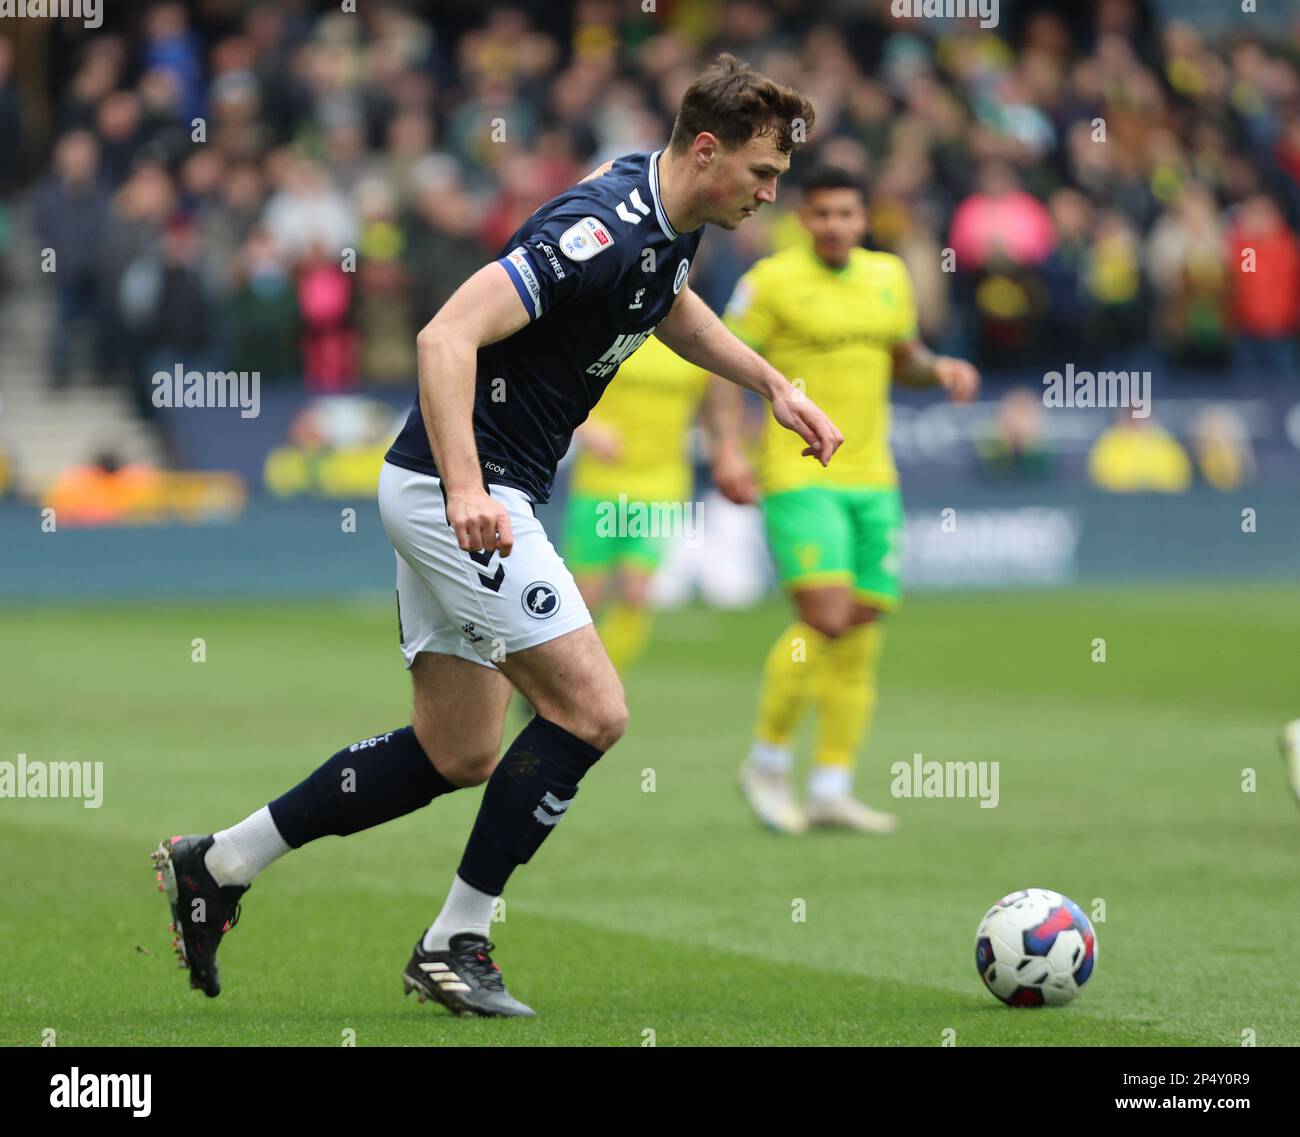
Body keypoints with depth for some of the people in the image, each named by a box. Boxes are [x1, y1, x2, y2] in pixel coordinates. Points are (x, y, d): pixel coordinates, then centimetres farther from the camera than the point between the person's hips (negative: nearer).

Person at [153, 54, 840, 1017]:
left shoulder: (669, 222, 6)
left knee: (460, 756, 12)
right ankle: (455, 944, -1)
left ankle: (216, 864, 19)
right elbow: (447, 335, -31)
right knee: (592, 711, -11)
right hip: (454, 491, -10)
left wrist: (773, 384, 21)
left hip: (467, 494, 10)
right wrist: (465, 488, -41)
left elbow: (671, 310, 31)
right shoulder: (603, 231, -24)